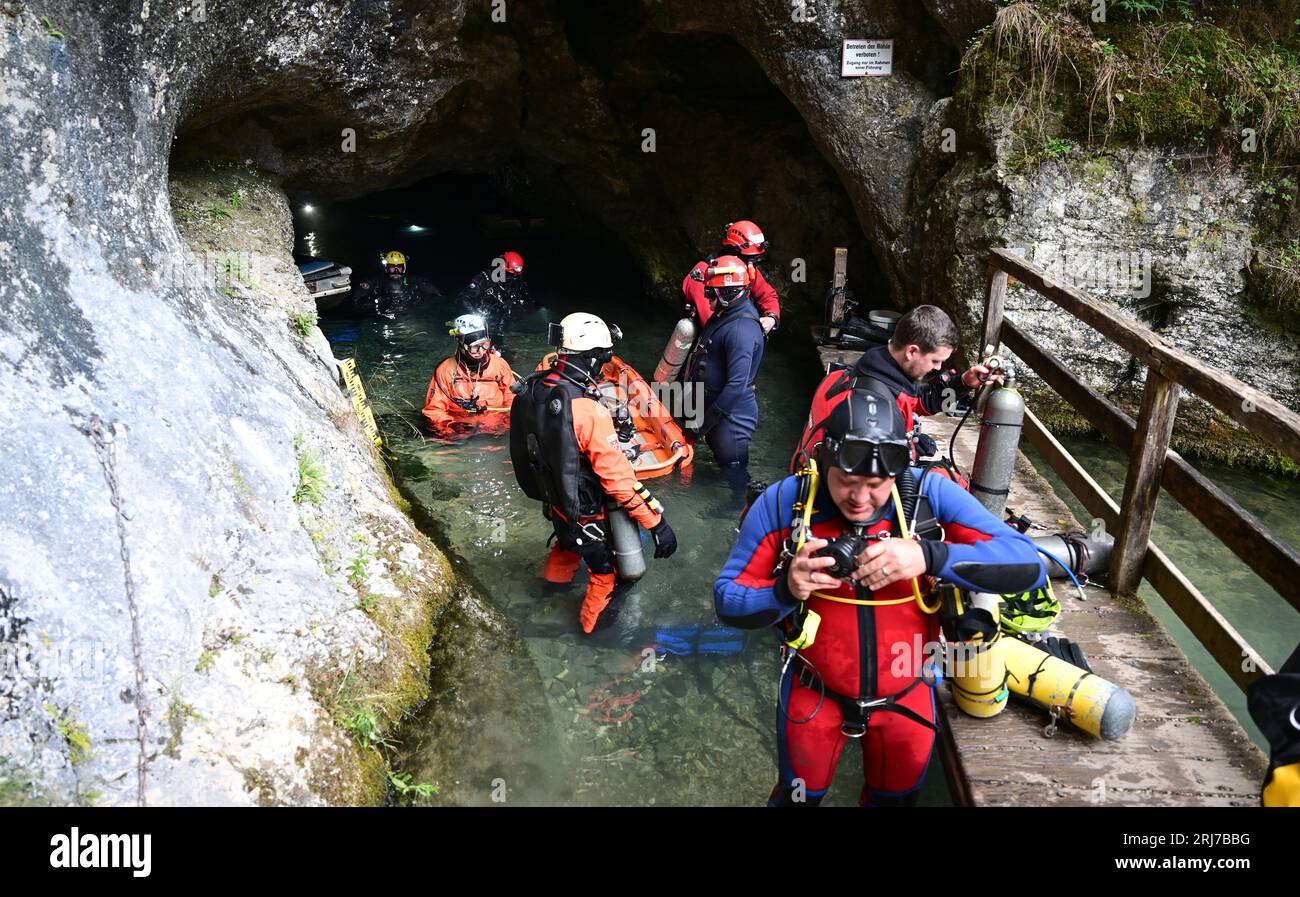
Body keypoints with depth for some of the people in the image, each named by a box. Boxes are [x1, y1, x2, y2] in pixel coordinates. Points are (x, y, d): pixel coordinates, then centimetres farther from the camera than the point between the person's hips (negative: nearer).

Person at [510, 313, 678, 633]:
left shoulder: (531, 389, -12)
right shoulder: (589, 411, -35)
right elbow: (619, 478, -32)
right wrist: (657, 523, -24)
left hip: (550, 496, 7)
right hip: (585, 514, -7)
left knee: (569, 540, 38)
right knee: (607, 572, 20)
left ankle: (554, 580, 64)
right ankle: (593, 625, 40)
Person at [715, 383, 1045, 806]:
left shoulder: (932, 497, -20)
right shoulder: (783, 503, -21)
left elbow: (1027, 565, -26)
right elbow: (727, 600, -16)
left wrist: (928, 556, -41)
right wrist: (784, 591, -37)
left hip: (906, 698, 1)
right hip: (813, 695, -1)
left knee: (896, 796, 27)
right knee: (800, 795, 23)